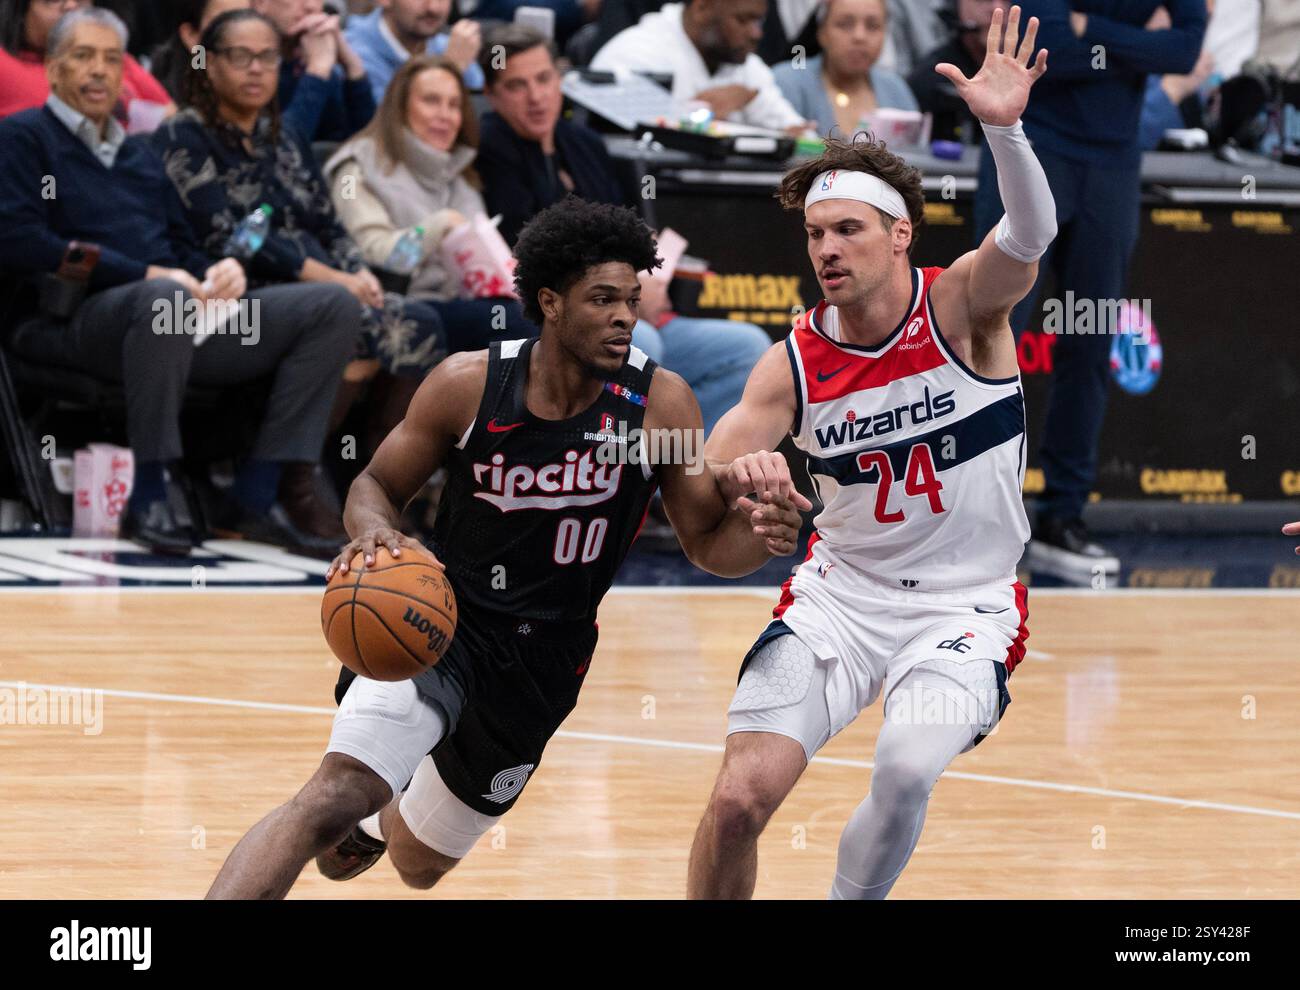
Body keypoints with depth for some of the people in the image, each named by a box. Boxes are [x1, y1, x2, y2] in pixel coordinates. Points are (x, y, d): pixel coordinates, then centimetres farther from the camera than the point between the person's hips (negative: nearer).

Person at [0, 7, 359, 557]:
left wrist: (218, 270, 0)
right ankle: (148, 500, -32)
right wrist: (148, 275, -14)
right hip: (79, 320, -8)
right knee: (166, 300, -43)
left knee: (333, 306, -8)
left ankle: (258, 495, -15)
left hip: (184, 318, 8)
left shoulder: (140, 153, 31)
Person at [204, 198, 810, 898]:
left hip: (545, 657, 3)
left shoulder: (659, 402, -10)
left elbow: (708, 543, -2)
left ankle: (385, 813, 55)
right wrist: (373, 533, -24)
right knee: (335, 800, -29)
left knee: (418, 865, 20)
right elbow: (377, 485, 1)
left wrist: (760, 535, -27)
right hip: (443, 621, -3)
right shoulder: (470, 383, -13)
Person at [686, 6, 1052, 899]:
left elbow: (1031, 233, -31)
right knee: (740, 797, -11)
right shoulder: (795, 363, -3)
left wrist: (1004, 129, -49)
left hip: (964, 606, -3)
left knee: (905, 770, -30)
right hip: (840, 592, 3)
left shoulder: (964, 307, -11)